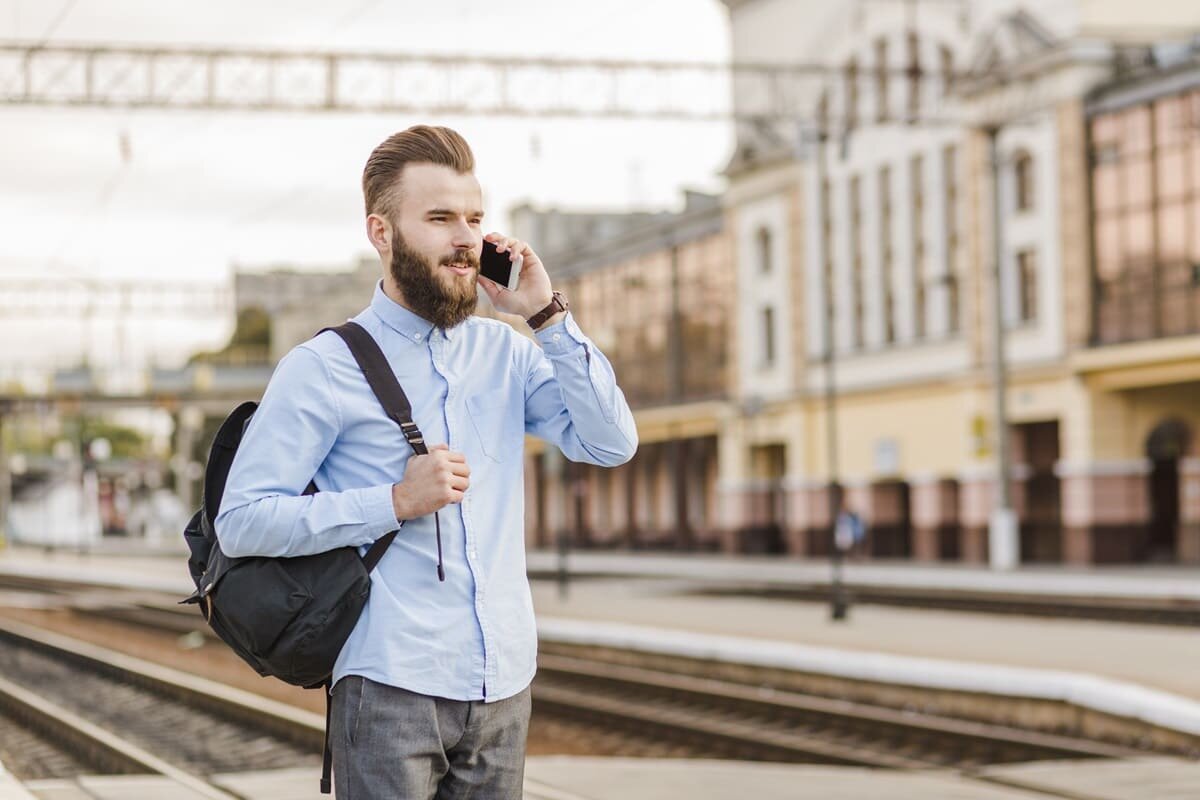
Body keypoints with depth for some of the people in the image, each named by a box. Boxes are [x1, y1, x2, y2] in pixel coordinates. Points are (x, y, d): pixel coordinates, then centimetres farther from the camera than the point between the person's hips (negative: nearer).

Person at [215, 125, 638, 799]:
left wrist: (548, 315, -3)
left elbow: (612, 444, 1)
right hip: (392, 690, -5)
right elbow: (240, 522, -10)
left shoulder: (506, 354, 12)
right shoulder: (324, 368, -5)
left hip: (504, 689, 5)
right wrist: (397, 501, -16)